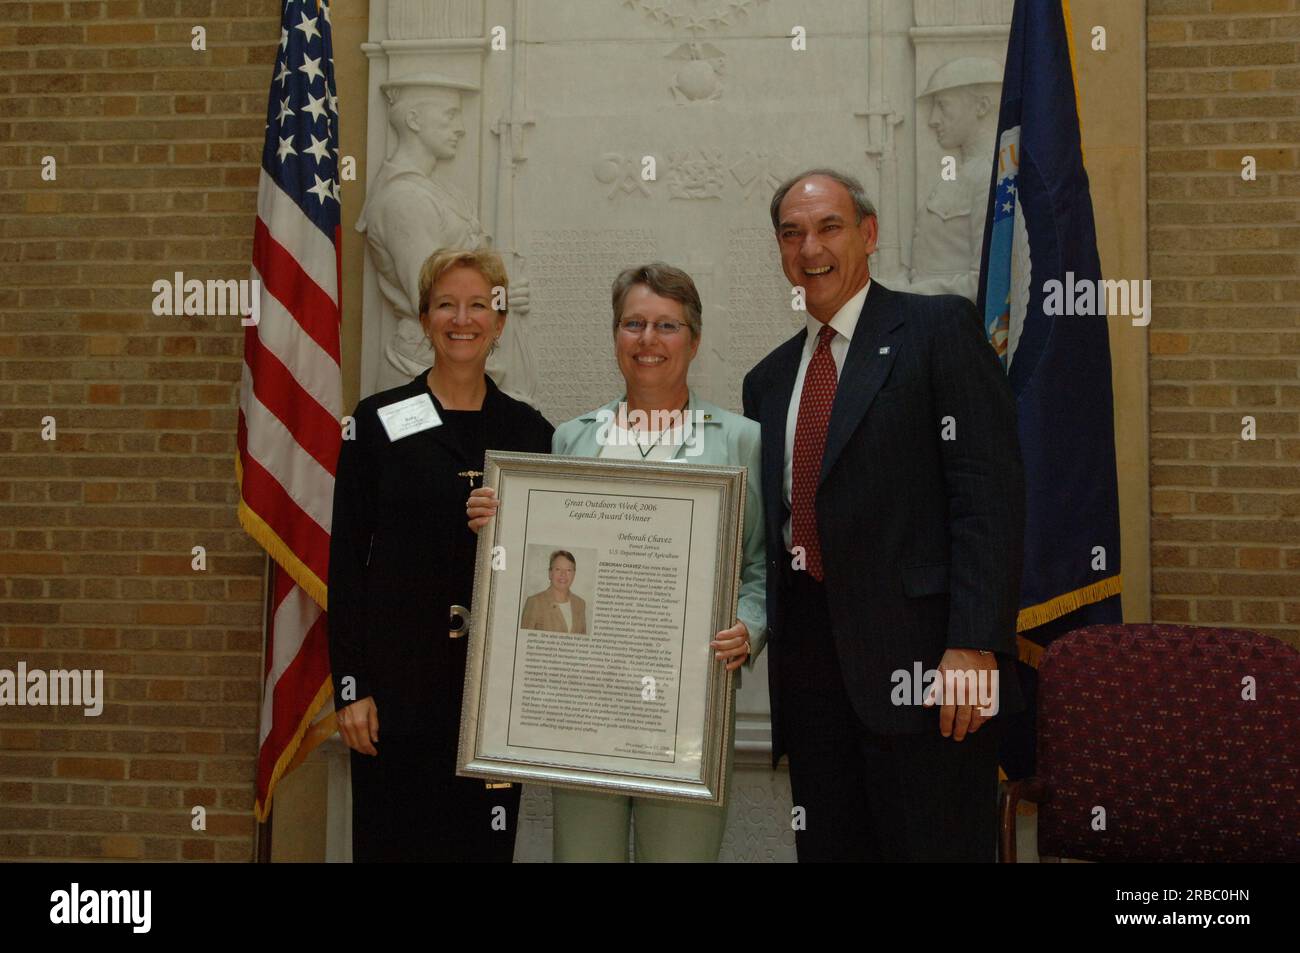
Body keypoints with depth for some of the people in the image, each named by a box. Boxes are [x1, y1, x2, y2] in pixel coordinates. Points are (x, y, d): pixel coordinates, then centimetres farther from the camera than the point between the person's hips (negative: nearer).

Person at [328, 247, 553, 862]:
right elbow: (347, 558, -2)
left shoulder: (528, 430, 8)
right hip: (401, 681, -2)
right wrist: (350, 686, -6)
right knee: (393, 839, 3)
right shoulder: (380, 420, 1)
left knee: (484, 840, 7)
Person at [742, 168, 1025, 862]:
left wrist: (974, 645, -18)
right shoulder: (769, 380, 18)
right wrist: (757, 630, 6)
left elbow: (989, 492, -10)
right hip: (808, 661, 6)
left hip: (918, 650, -6)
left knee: (934, 845, -3)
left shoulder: (939, 328, -1)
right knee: (827, 847, 10)